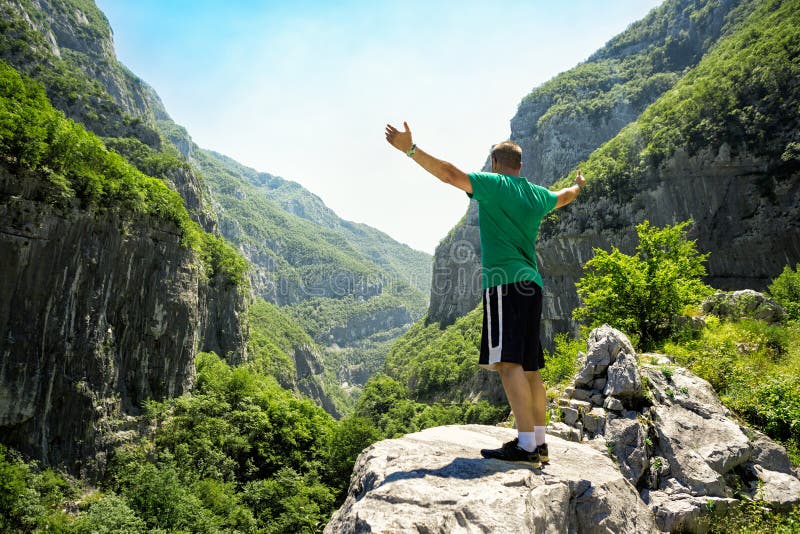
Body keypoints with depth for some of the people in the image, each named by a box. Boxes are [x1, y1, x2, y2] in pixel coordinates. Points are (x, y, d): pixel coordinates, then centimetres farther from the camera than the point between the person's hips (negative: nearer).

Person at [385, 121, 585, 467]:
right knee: (529, 368, 10)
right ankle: (539, 444, 14)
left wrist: (410, 149, -8)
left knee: (509, 363, -13)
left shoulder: (494, 185, 0)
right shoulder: (538, 195, 20)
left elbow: (449, 173, -10)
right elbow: (564, 197, 43)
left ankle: (526, 446, -17)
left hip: (504, 282, -8)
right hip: (531, 285, 8)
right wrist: (578, 186, 65)